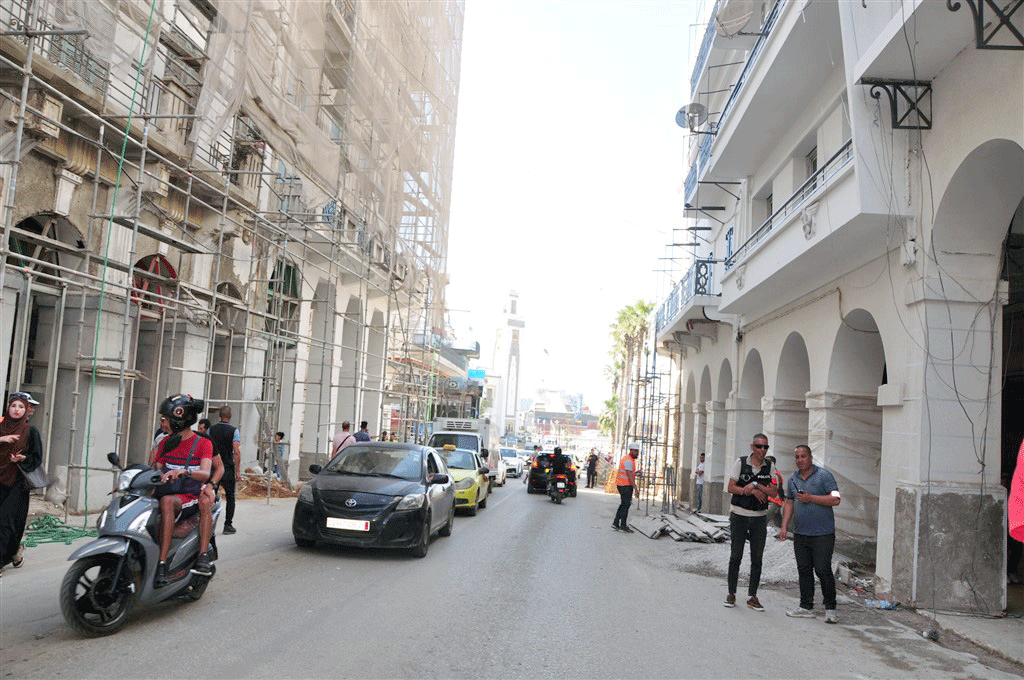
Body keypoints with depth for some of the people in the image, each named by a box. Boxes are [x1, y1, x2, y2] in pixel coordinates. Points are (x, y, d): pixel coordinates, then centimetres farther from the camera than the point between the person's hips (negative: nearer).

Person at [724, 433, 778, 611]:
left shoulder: (769, 467, 3)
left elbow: (774, 492, -5)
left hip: (760, 517, 3)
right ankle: (731, 594, 13)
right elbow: (731, 488, -7)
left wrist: (756, 484, -18)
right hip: (739, 515, -2)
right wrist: (753, 491, -17)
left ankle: (752, 596, 14)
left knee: (757, 558, 4)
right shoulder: (740, 463, -4)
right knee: (736, 556, 2)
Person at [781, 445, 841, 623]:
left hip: (822, 534, -6)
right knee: (804, 570, 9)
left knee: (823, 570, -6)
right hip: (800, 534, 6)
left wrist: (810, 498, -17)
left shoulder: (824, 475, -6)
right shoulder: (793, 478, 12)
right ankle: (806, 607, 17)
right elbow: (789, 503, 18)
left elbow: (835, 499, -13)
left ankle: (830, 609, 6)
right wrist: (784, 526, 12)